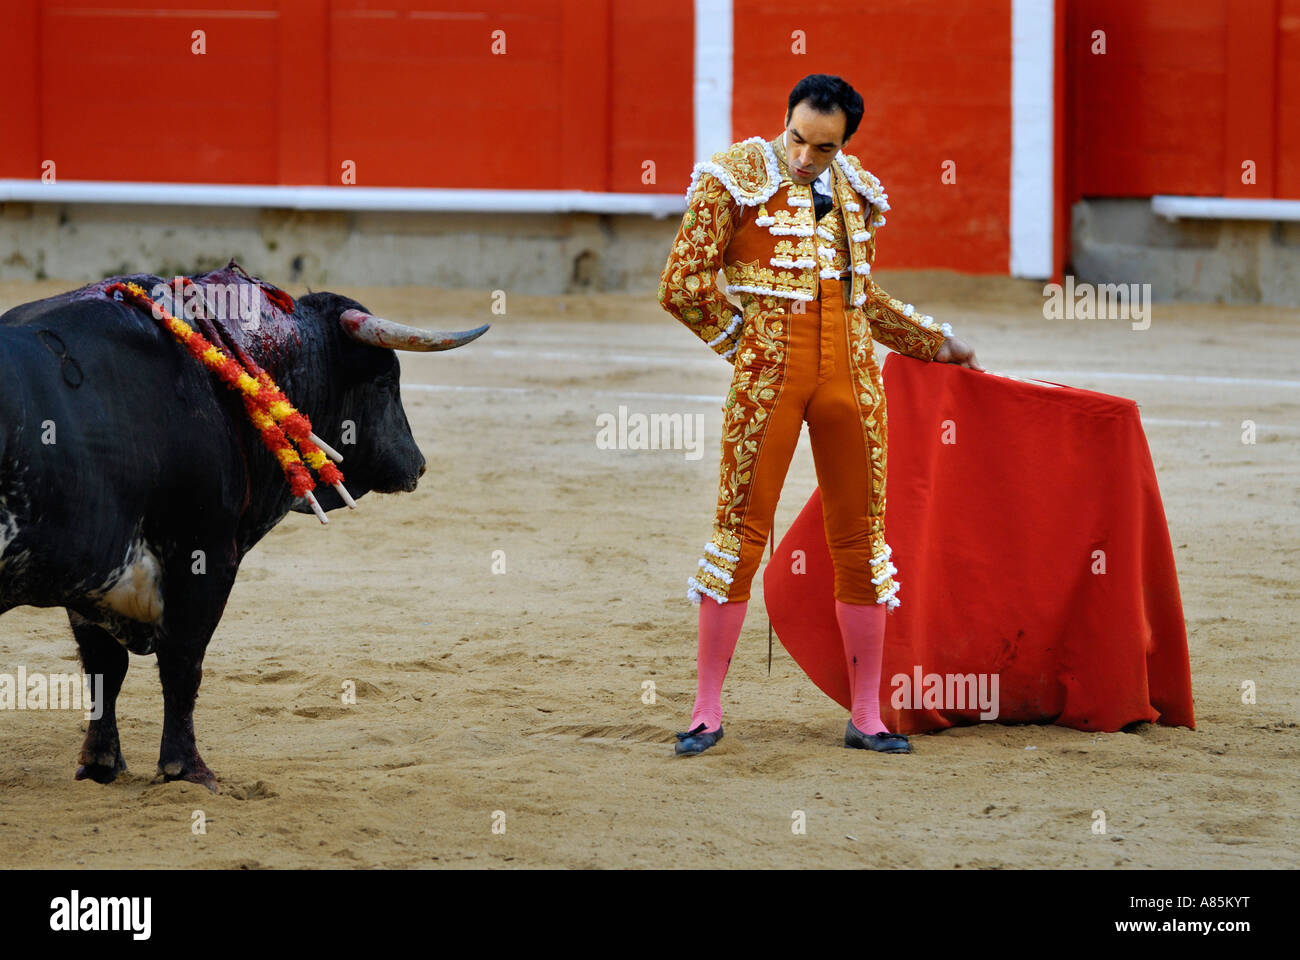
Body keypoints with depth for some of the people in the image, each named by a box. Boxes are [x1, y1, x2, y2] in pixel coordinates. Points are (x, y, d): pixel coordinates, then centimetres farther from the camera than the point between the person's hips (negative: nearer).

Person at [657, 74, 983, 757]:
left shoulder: (853, 190, 14)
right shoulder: (736, 179, -2)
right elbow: (682, 285, -3)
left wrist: (933, 343, 27)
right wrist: (744, 340, 0)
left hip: (848, 373, 5)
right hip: (768, 378, -5)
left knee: (860, 536, 4)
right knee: (741, 528, -4)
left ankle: (866, 717, 10)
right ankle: (707, 712, 4)